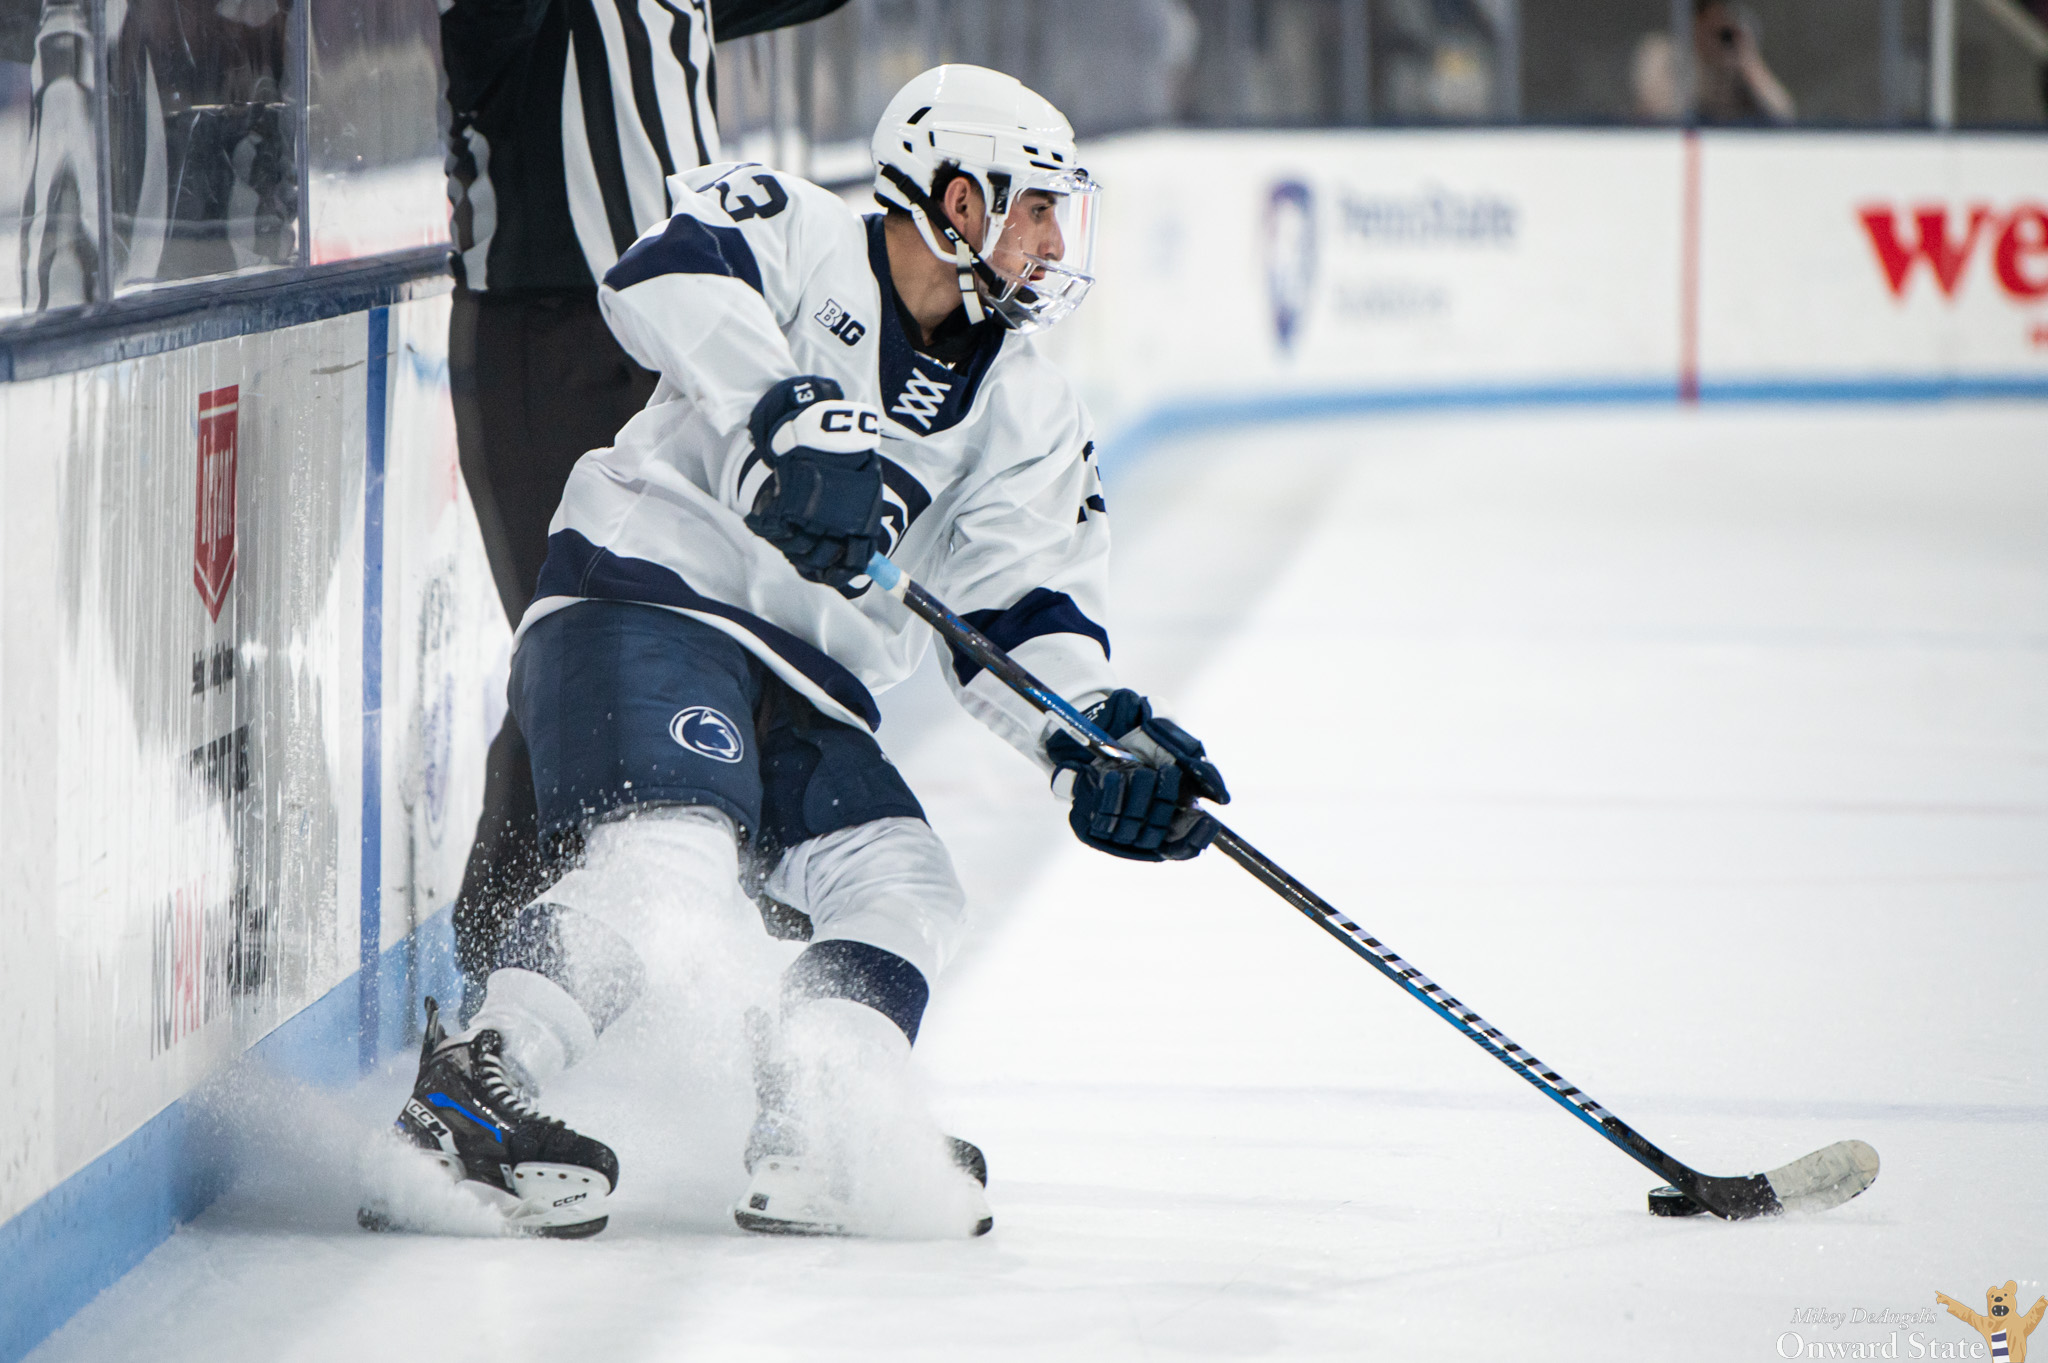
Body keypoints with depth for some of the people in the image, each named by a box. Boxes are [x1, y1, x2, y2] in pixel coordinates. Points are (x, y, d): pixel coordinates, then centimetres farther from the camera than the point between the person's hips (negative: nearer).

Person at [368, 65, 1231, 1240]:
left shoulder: (1031, 419, 13)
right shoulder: (795, 239, -3)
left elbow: (1020, 613, 7)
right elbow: (665, 276, -23)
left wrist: (1091, 738, -13)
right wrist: (785, 410, -37)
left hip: (808, 696, 8)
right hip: (645, 601, -8)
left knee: (907, 890, -6)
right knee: (677, 839, -29)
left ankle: (812, 1154, -14)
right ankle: (475, 1086, -35)